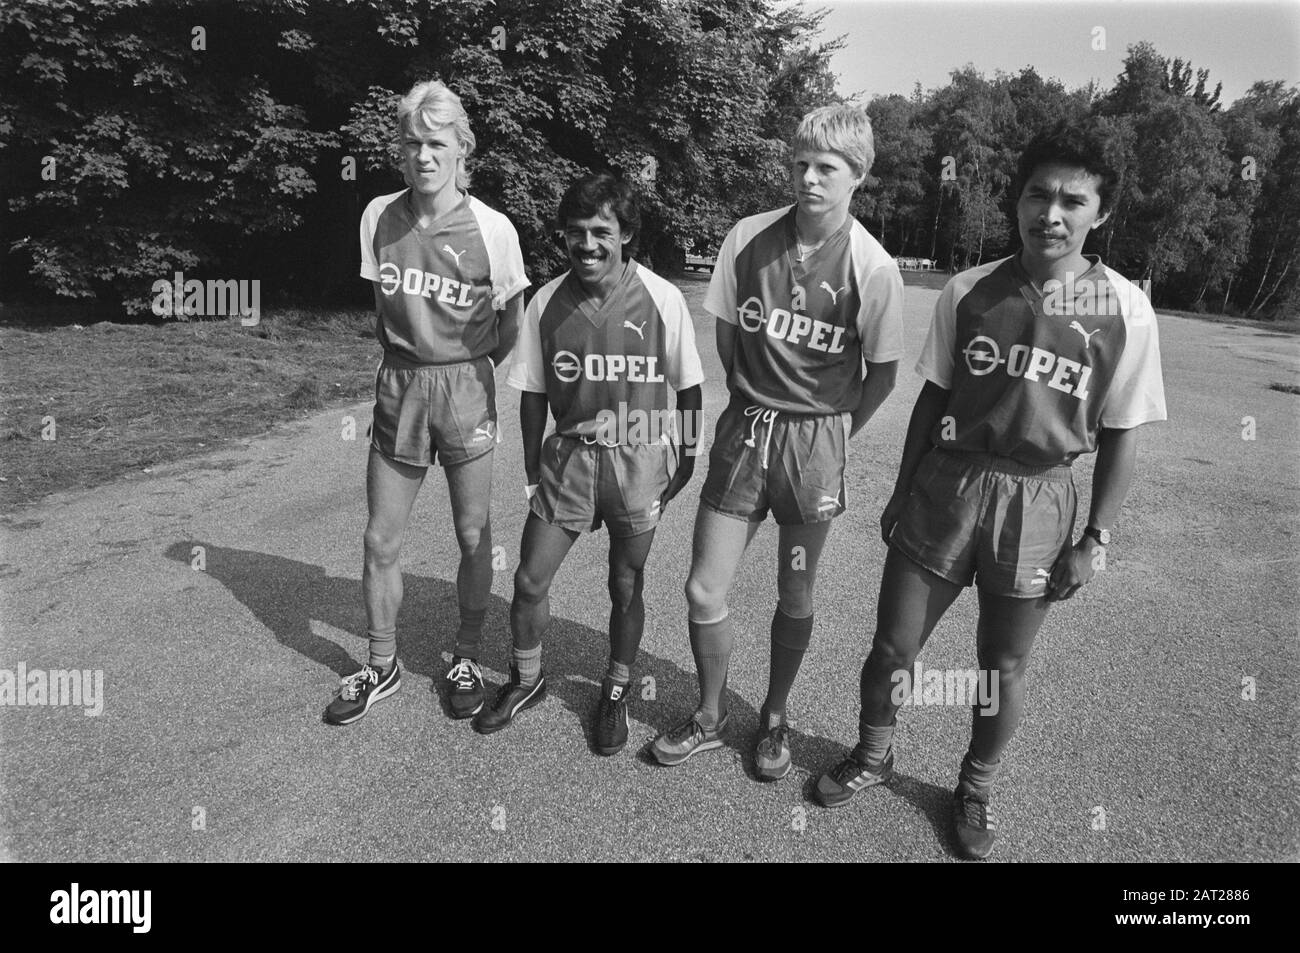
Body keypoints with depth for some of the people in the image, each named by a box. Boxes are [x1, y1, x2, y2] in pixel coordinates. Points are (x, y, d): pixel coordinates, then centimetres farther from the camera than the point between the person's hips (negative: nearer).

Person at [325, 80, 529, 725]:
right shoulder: (379, 217, 0)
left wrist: (470, 370, 4)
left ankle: (466, 658, 28)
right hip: (397, 387, 3)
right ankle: (381, 667, 26)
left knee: (473, 538, 6)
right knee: (380, 541, 7)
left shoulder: (492, 228, -9)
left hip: (466, 387, -2)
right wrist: (407, 360, 9)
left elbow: (513, 317, 3)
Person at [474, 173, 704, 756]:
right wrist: (532, 473, 7)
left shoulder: (662, 299, -11)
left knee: (626, 586, 11)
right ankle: (526, 680, 33)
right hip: (569, 455, 2)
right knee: (529, 581, 5)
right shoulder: (547, 303, -4)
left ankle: (616, 692, 35)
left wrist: (686, 459, 1)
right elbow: (533, 395, 4)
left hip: (639, 457, -2)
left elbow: (688, 389, -1)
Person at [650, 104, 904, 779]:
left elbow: (882, 375, -1)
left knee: (796, 599, 12)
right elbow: (725, 333, 6)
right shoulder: (748, 238, -5)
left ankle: (774, 718, 36)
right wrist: (755, 409, 10)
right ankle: (710, 717, 27)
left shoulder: (873, 268, -10)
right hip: (745, 428, 2)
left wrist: (832, 435, 3)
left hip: (817, 438, -2)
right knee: (703, 591, 3)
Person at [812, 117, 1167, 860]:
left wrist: (1096, 538, -3)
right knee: (893, 646, 8)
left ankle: (975, 791, 38)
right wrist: (902, 492, 7)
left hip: (1038, 501, -1)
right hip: (946, 486, 1)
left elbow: (1122, 434, -1)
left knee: (1005, 667, 13)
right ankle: (873, 757, 36)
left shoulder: (1125, 311, -7)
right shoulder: (969, 290, -2)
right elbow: (934, 398, 5)